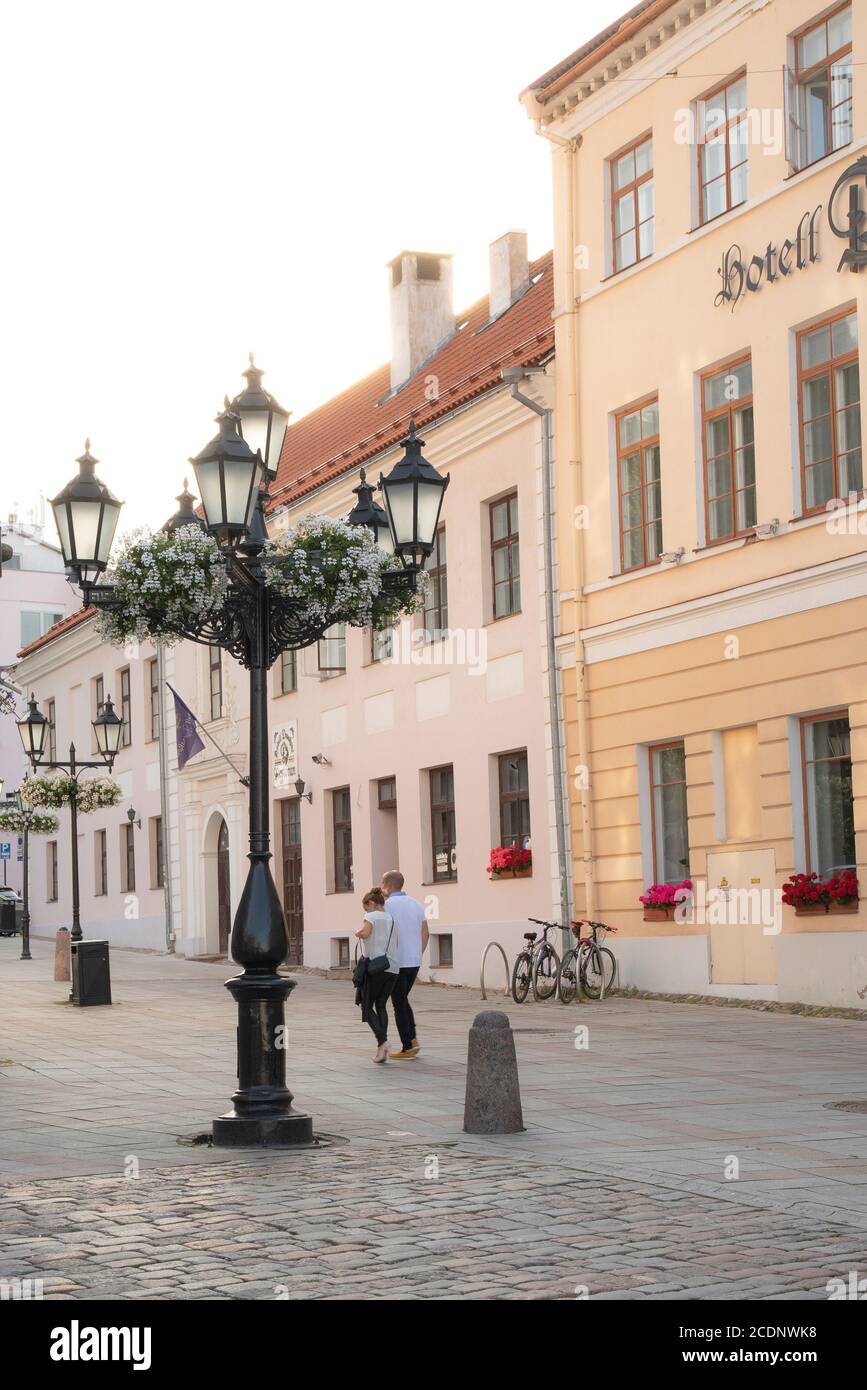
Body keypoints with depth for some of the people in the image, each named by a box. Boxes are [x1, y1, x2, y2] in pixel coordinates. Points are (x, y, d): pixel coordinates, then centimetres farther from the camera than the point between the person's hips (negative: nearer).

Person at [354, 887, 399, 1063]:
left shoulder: (371, 916, -2)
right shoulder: (392, 918, 17)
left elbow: (365, 933, -20)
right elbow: (397, 944, 12)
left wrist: (358, 933, 0)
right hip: (393, 968, 6)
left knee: (367, 1006, 3)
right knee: (381, 1006, 14)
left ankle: (382, 1040, -17)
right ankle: (382, 1049, 6)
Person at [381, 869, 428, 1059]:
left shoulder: (388, 905, -11)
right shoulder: (416, 904, 10)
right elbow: (425, 933, 11)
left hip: (396, 963, -6)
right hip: (414, 961, 6)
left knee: (399, 1004, 1)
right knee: (403, 999, 21)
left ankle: (407, 1048, 1)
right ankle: (413, 1038, 7)